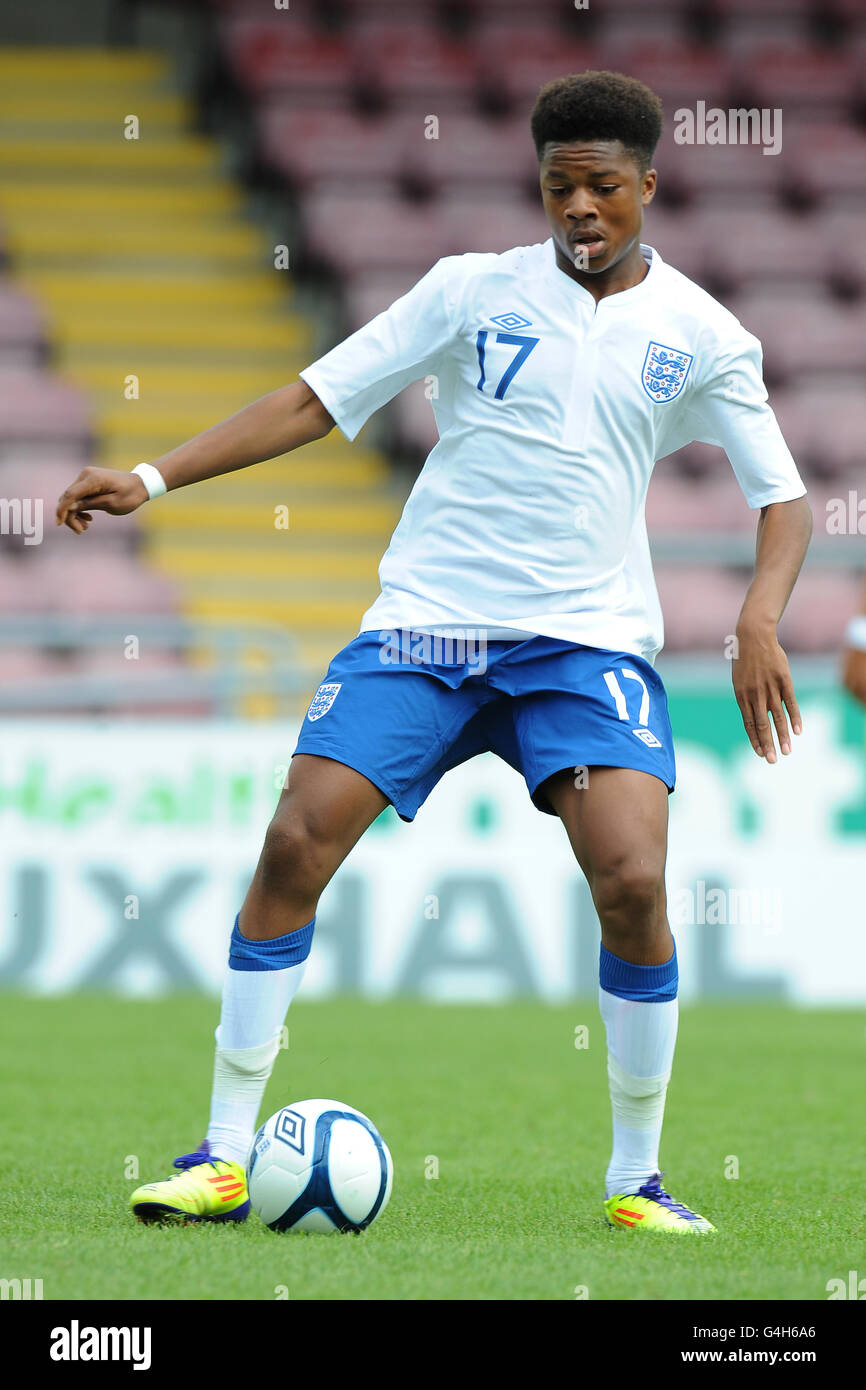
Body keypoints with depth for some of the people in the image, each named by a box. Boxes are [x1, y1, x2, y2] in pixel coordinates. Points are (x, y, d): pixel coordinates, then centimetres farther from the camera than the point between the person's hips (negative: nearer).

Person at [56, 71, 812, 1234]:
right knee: (296, 843, -13)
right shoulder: (472, 290, 3)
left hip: (588, 639, -1)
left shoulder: (700, 337, 3)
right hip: (424, 618, 1)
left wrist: (760, 620, -14)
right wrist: (151, 479, -4)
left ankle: (637, 1177, -1)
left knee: (632, 884, -20)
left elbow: (782, 495, 6)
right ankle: (225, 1157, -2)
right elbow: (317, 400, 3)